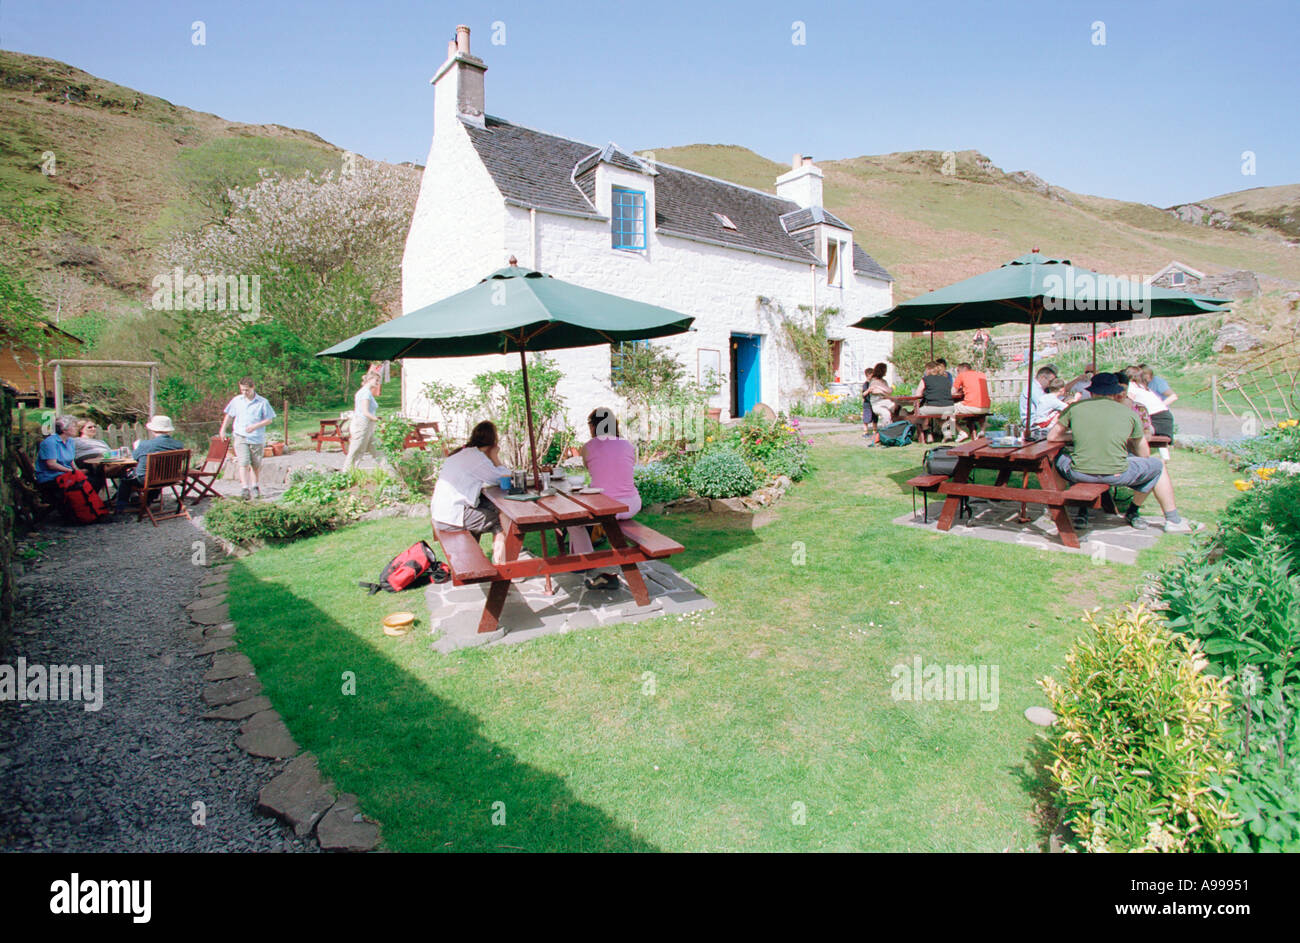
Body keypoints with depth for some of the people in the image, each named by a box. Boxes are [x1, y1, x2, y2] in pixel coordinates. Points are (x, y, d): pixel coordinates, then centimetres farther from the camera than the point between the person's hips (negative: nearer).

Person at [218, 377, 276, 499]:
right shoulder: (237, 400, 6)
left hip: (257, 438, 0)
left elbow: (269, 420, -2)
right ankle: (245, 488, -18)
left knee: (256, 465, 12)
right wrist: (223, 429, 17)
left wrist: (255, 426, -15)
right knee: (243, 463, -13)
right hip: (241, 437, 1)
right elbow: (229, 415, 20)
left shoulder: (262, 402, -3)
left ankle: (254, 486, 30)